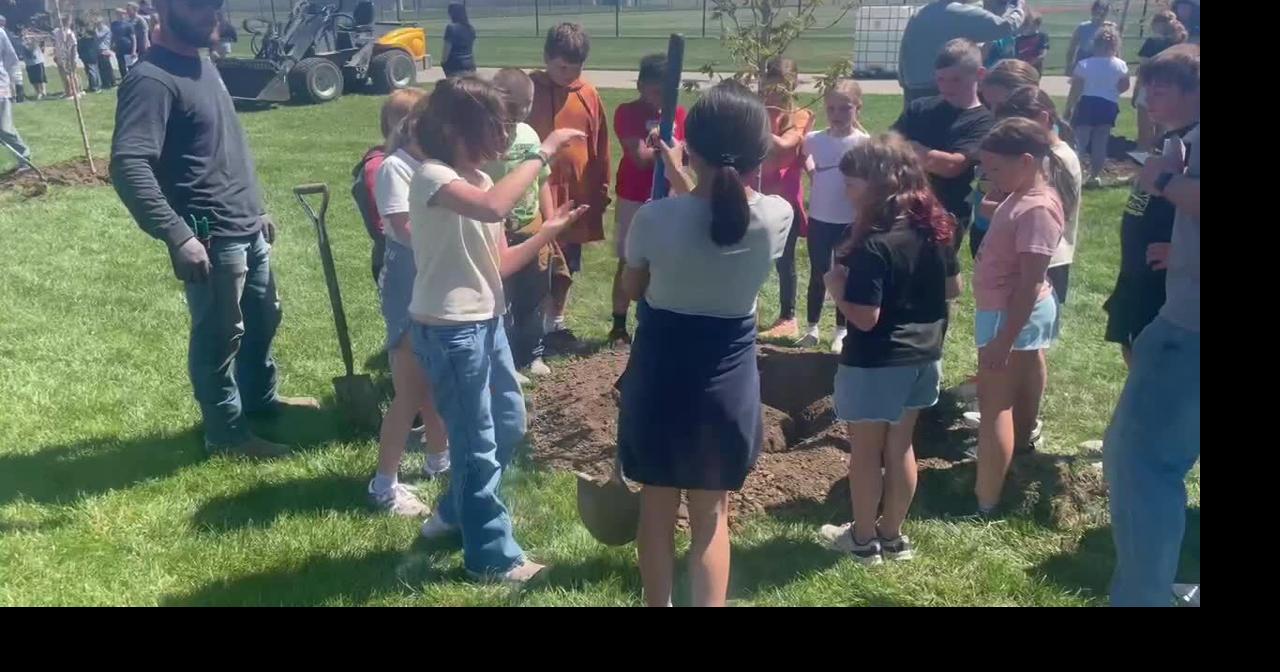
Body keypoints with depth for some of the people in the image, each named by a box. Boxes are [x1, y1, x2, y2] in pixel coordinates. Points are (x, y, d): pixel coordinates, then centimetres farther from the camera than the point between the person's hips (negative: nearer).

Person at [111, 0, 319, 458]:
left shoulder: (204, 66, 11)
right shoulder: (153, 79, -19)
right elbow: (128, 166, -27)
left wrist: (257, 208, 22)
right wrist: (177, 235, -31)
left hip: (248, 228, 9)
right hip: (211, 238, -9)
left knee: (263, 317, 23)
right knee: (220, 335, 4)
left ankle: (261, 396, 43)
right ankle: (227, 432, 19)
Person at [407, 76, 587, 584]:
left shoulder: (478, 180, 12)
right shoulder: (433, 176, -17)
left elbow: (498, 264, 11)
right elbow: (494, 208, -38)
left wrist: (549, 231, -1)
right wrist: (543, 152, -30)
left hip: (486, 322, 9)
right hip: (449, 330, -9)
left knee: (509, 423, 21)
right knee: (478, 442, 2)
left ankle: (455, 514, 40)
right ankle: (491, 554, 19)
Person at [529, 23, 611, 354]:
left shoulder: (589, 94, 3)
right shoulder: (529, 91, -8)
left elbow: (601, 145, 9)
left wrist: (601, 189, 9)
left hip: (578, 194, 5)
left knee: (567, 266, 14)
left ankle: (555, 325, 28)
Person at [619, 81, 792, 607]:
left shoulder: (656, 218, -19)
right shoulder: (777, 217, -14)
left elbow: (631, 289, 0)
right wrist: (690, 185, 18)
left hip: (659, 379, -1)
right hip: (729, 382, 1)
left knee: (657, 506, 19)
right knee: (712, 514, 17)